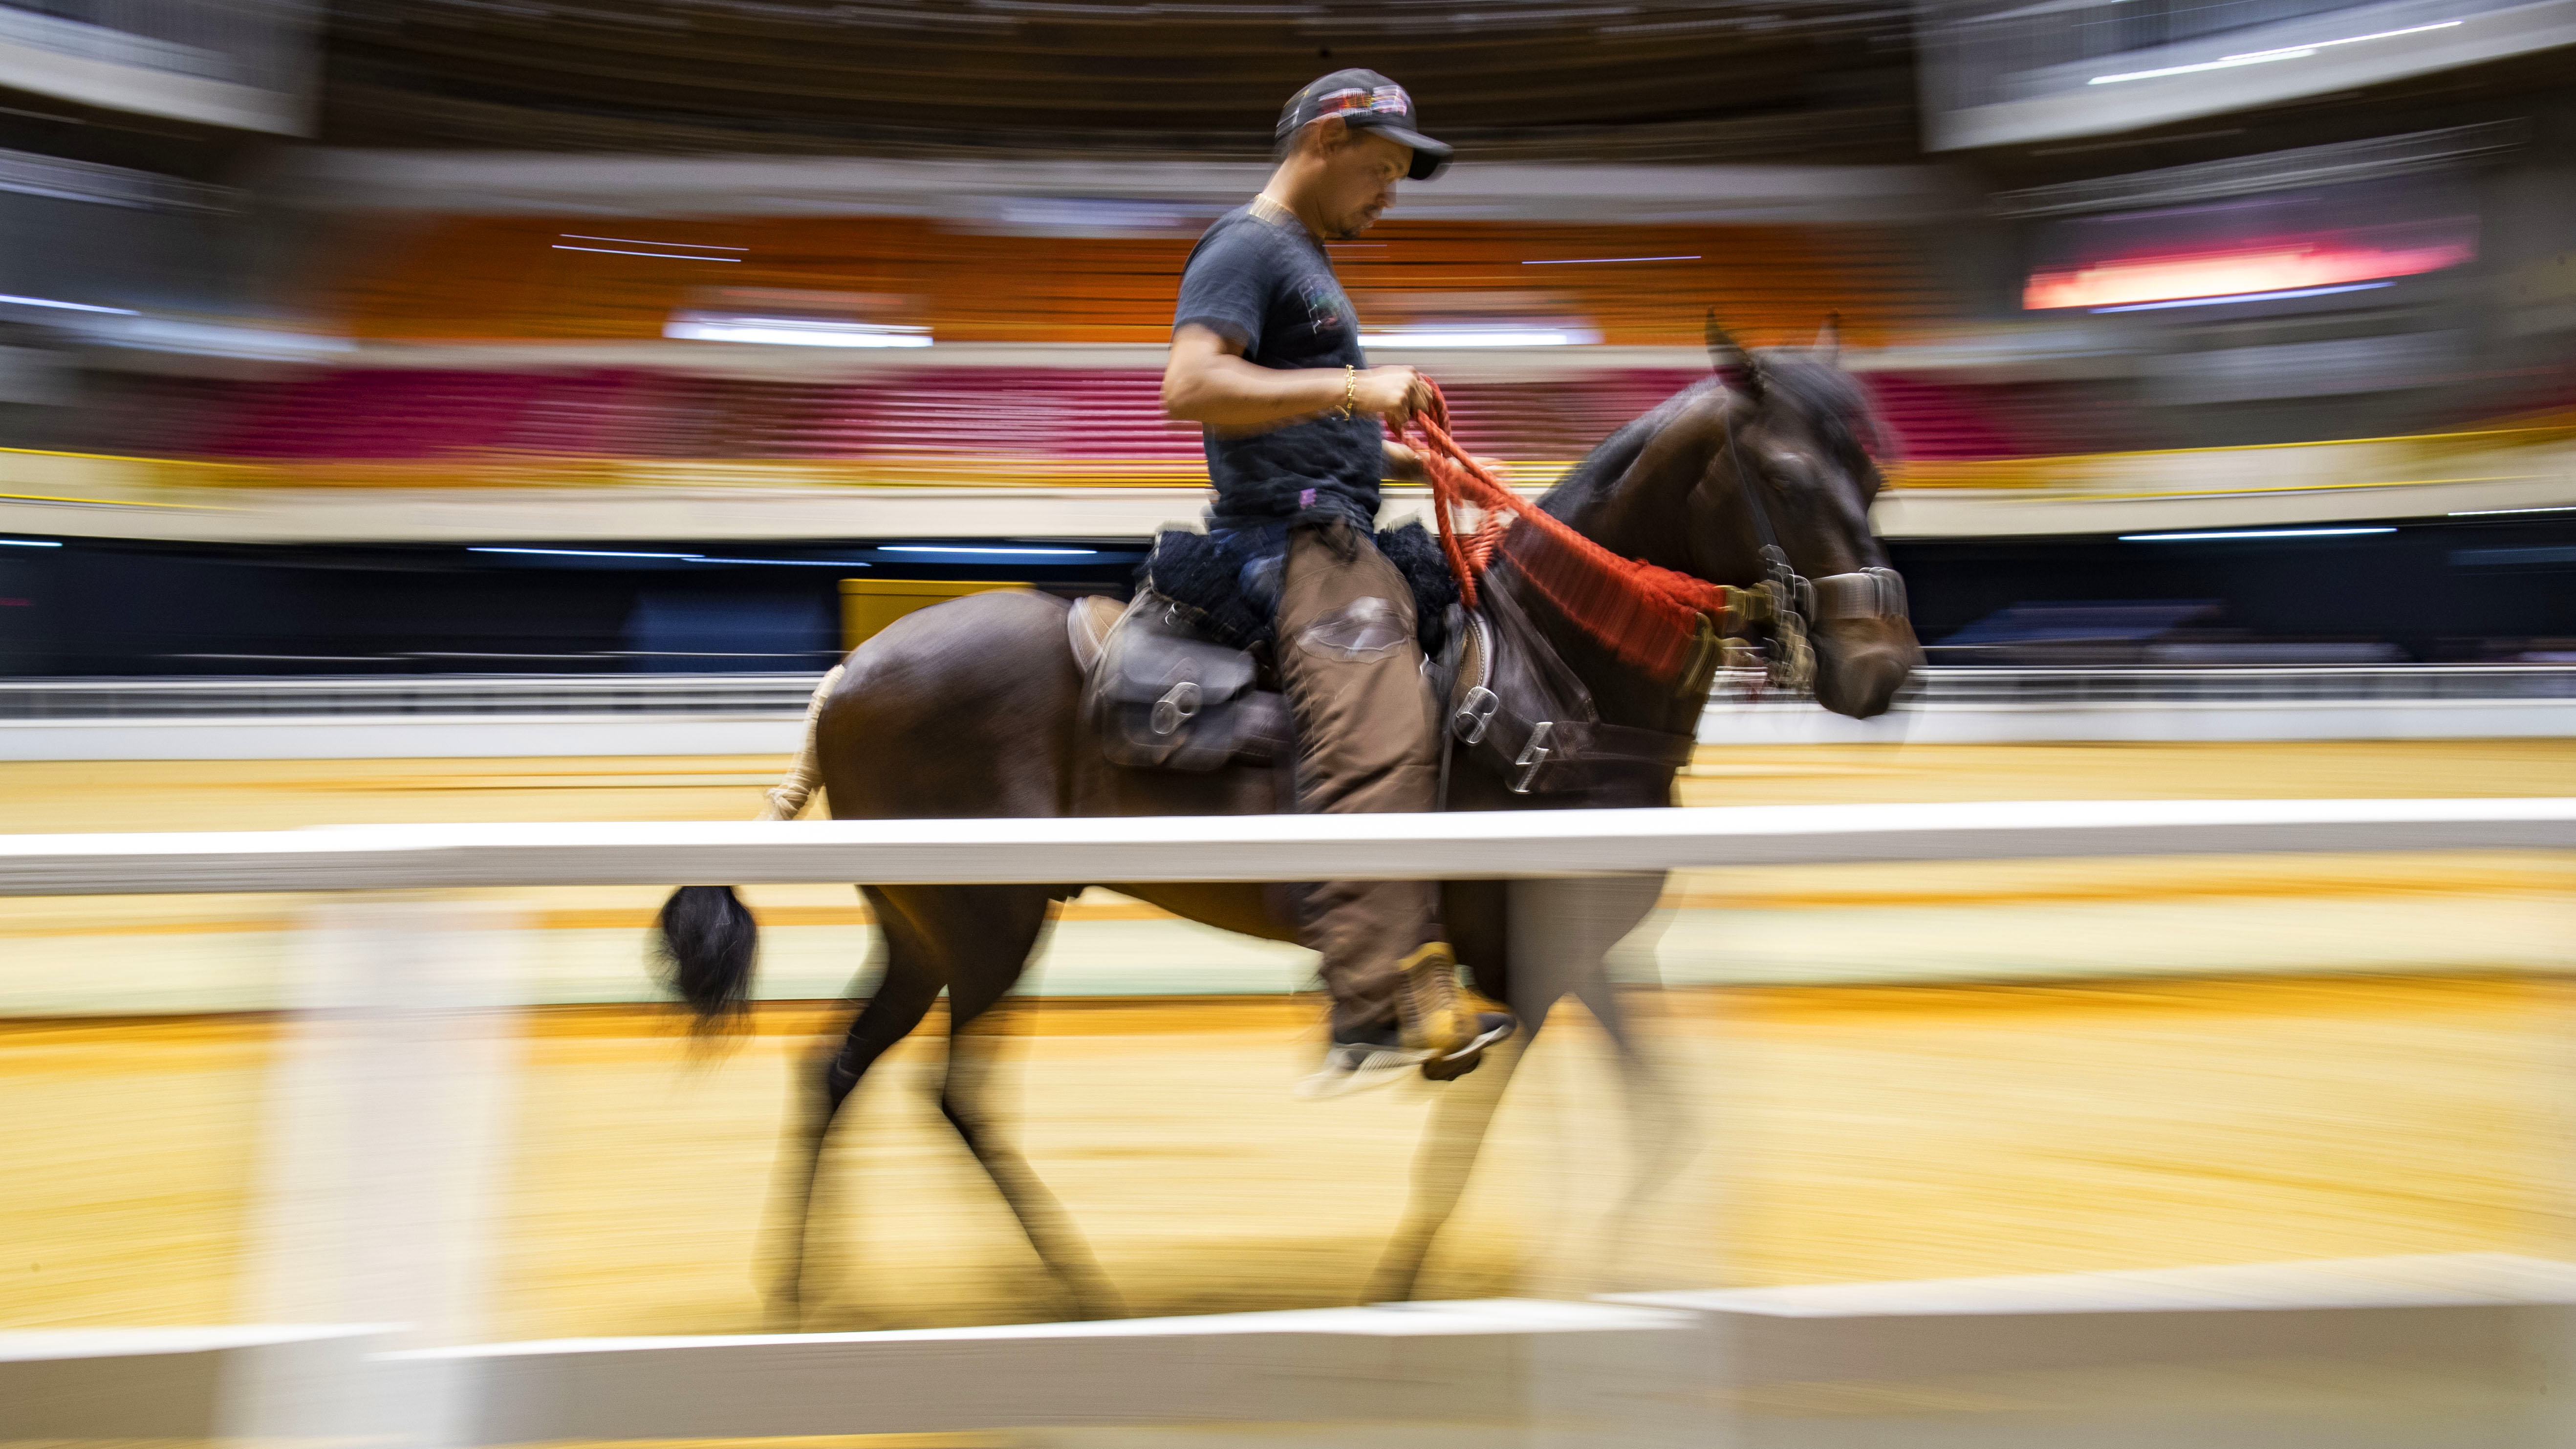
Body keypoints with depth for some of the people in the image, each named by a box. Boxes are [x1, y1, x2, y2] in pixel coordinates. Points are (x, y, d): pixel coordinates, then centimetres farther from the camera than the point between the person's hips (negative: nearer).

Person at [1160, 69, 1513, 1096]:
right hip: (1296, 539, -11)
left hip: (1337, 542, 11)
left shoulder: (1305, 263, 29)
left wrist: (1421, 461, 19)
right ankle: (1379, 1016, -33)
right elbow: (1190, 387, -20)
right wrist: (1352, 387, -22)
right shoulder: (1247, 248, -3)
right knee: (1377, 742, -26)